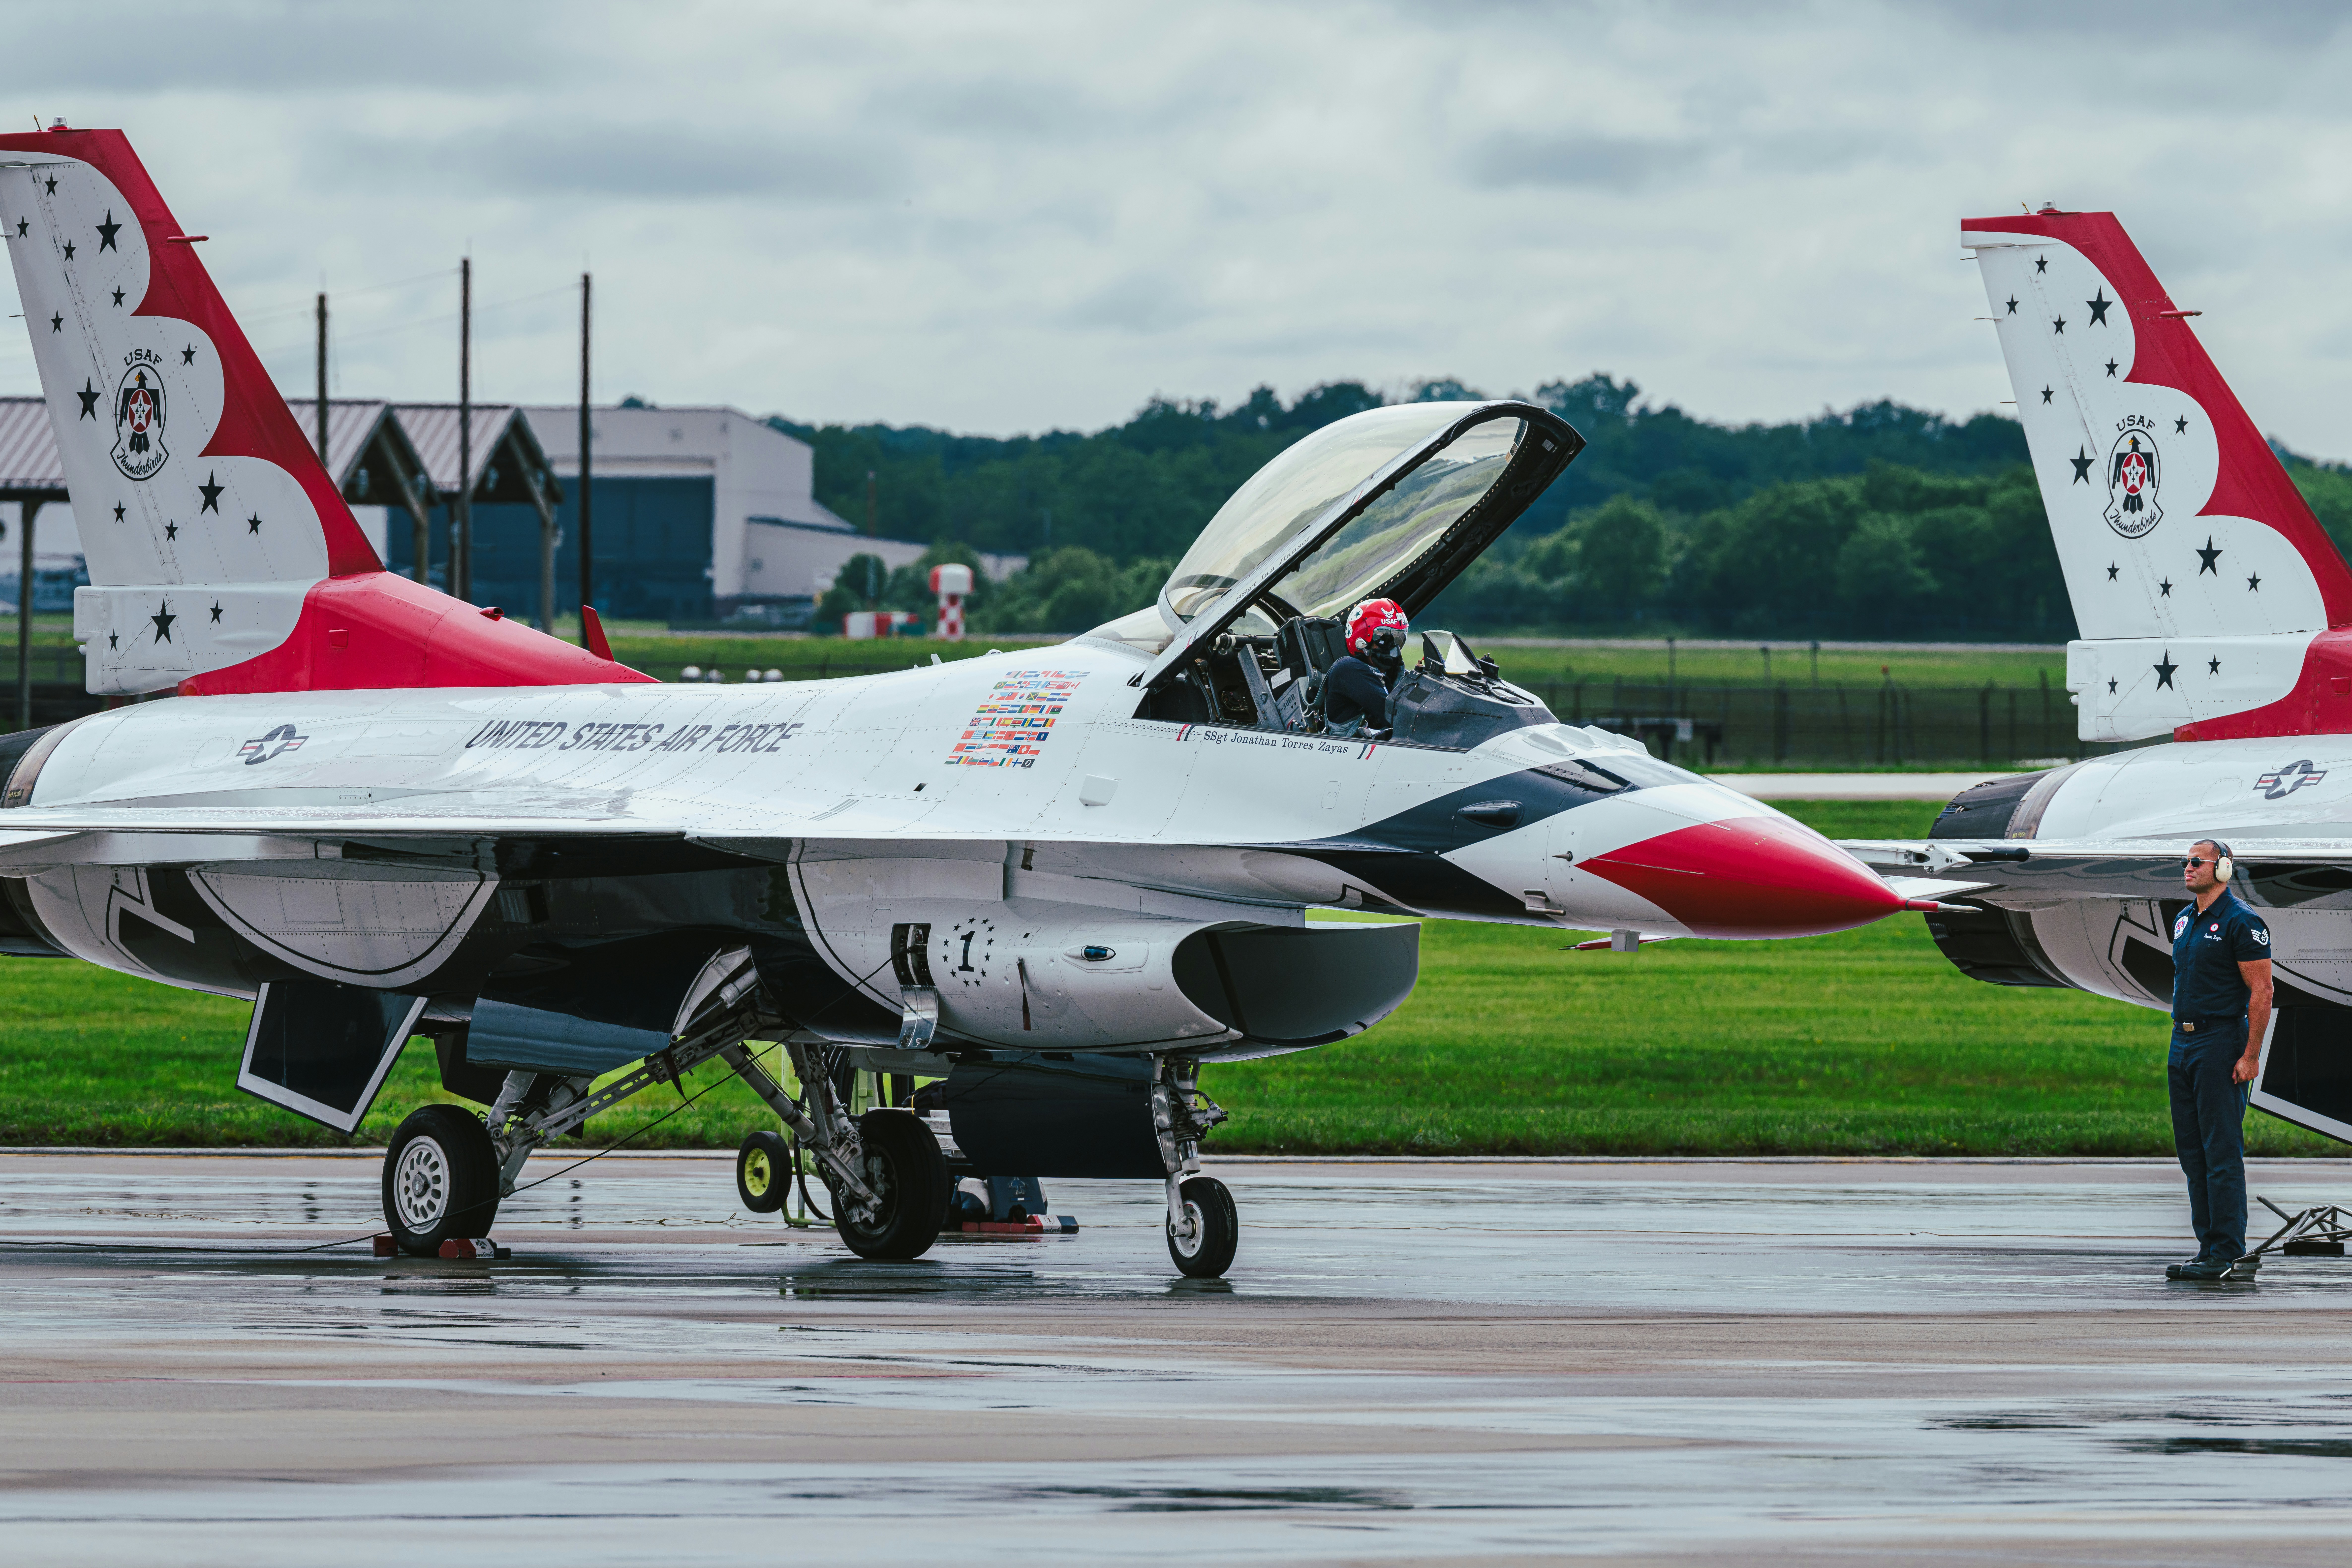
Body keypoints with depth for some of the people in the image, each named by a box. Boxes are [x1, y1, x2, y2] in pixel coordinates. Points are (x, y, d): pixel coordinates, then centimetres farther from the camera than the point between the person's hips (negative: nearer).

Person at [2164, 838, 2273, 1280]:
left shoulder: (2241, 922, -10)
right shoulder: (2184, 921, 15)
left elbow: (2261, 991, -12)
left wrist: (2251, 1056, -16)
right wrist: (2179, 1040, 18)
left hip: (2221, 1044, -9)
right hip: (2183, 1043, 9)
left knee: (2222, 1151, -9)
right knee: (2192, 1151, 8)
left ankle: (2226, 1252, -8)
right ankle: (2208, 1246, 12)